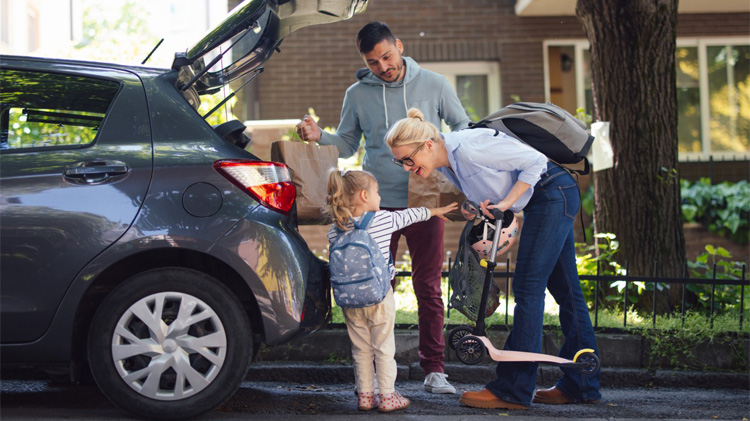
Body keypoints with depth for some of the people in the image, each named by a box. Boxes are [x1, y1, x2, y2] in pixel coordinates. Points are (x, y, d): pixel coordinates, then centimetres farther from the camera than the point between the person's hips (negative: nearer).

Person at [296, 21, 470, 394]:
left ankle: (434, 369, 9)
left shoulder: (433, 85, 4)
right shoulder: (357, 94, 6)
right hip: (377, 204, 1)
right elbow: (347, 144, 12)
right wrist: (319, 136, -8)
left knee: (428, 287, 3)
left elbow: (463, 126, 11)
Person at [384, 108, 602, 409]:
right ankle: (582, 386, 18)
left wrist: (505, 203, -19)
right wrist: (474, 210, -6)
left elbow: (535, 161, -21)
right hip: (540, 203, 10)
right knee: (565, 291, 11)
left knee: (528, 287, -11)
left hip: (554, 192, -10)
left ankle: (512, 391, -8)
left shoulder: (468, 146, -25)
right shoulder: (446, 164, 2)